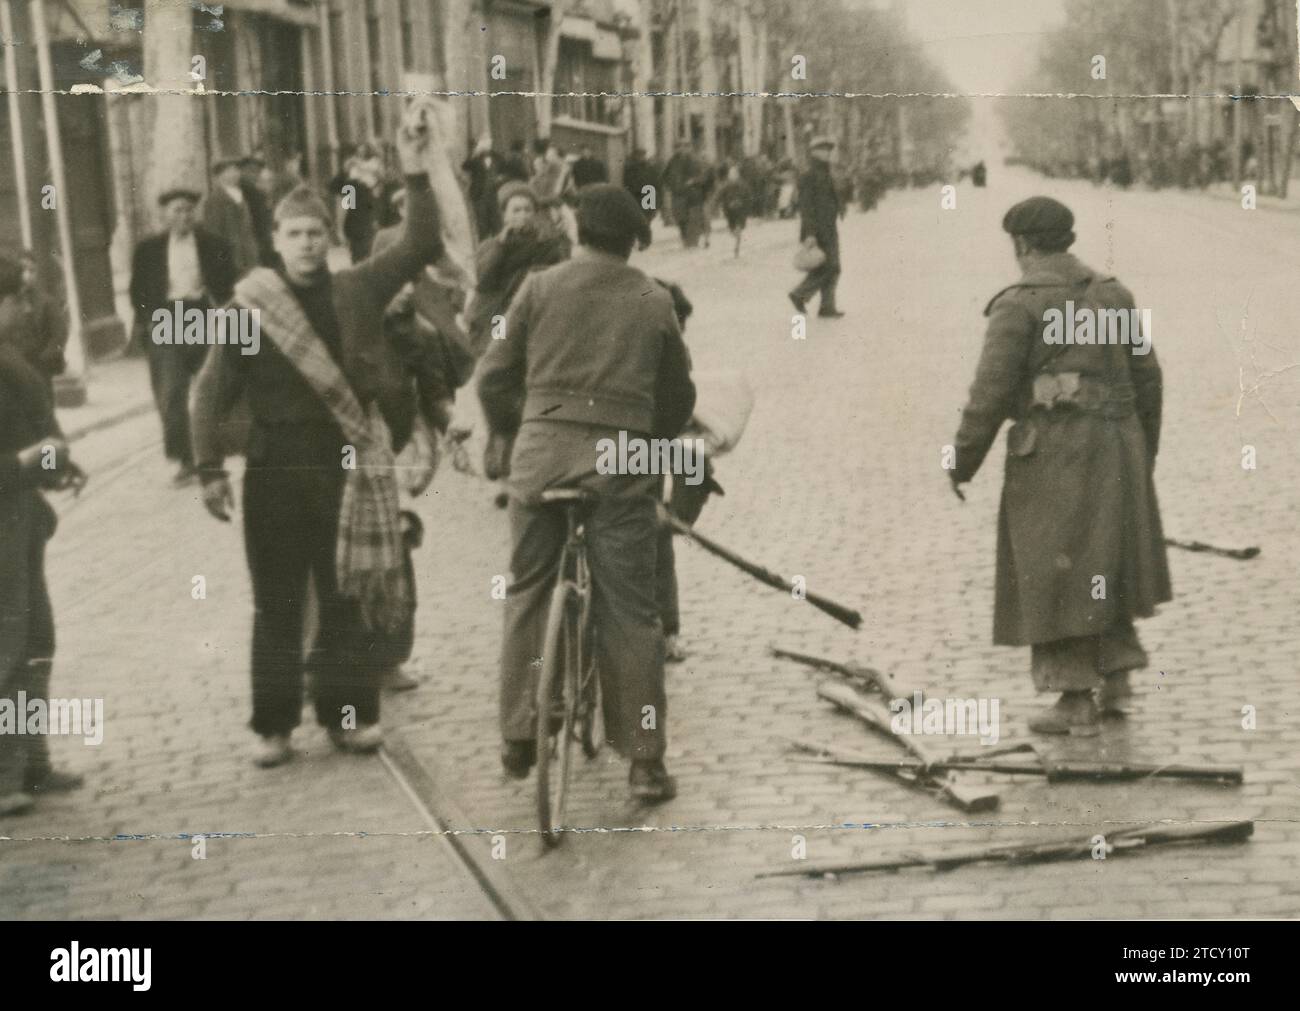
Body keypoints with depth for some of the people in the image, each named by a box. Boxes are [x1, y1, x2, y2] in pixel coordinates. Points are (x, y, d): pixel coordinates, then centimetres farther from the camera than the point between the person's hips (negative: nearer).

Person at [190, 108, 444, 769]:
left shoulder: (356, 291, 3)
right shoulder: (249, 306, -3)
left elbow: (423, 246, -4)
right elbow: (212, 391, -4)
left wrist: (413, 171, -13)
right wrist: (211, 468, -11)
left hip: (345, 465, 2)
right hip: (276, 468, -1)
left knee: (345, 595, 9)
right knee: (277, 601, 7)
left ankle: (346, 713, 21)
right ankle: (273, 724, 16)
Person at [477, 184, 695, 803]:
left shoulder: (540, 287, 5)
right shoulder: (654, 302, 8)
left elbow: (494, 376, 6)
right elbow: (678, 396, 14)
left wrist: (500, 439, 23)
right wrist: (657, 443, 31)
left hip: (542, 450, 1)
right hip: (623, 460, 0)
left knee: (527, 594, 15)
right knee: (630, 611, 3)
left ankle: (518, 740, 20)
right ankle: (645, 761, 5)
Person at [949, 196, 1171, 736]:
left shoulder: (1019, 304, -9)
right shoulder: (1112, 294, 8)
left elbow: (991, 392, -13)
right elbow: (1145, 376, 12)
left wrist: (962, 462, -3)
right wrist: (1144, 448, 23)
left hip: (1052, 453, -6)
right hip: (1112, 448, 6)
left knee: (1056, 574, 1)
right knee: (1102, 563, 20)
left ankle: (1077, 702, 3)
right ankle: (1116, 681, 21)